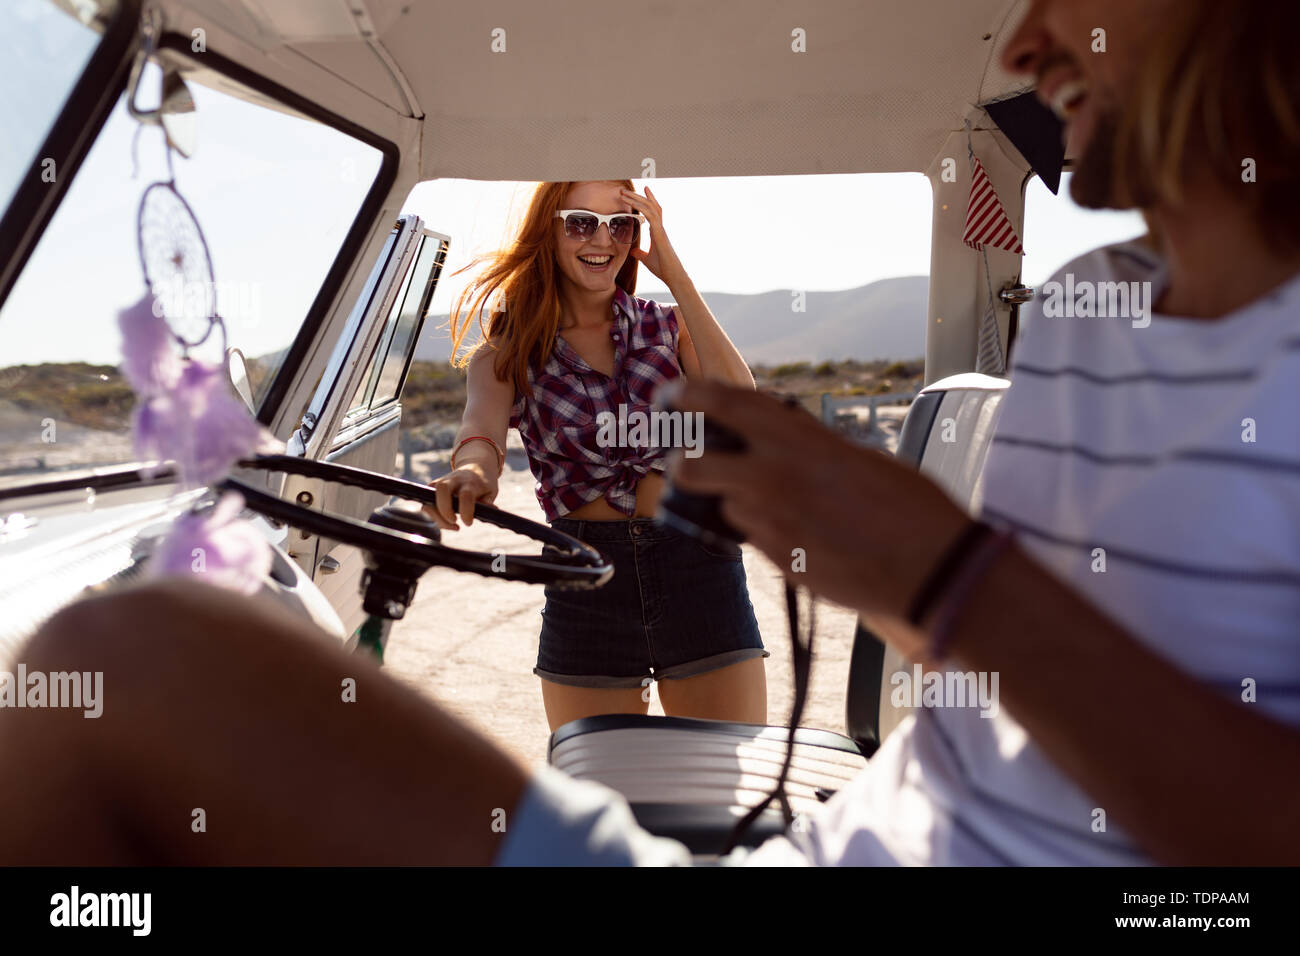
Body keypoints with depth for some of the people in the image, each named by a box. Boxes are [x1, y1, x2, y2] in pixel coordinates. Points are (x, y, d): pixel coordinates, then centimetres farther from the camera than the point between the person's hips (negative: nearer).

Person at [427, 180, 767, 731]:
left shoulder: (668, 325, 9)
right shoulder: (508, 351, 5)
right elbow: (482, 426, -16)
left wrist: (675, 274, -8)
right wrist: (472, 471, -40)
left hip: (697, 566, 1)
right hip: (584, 579, 0)